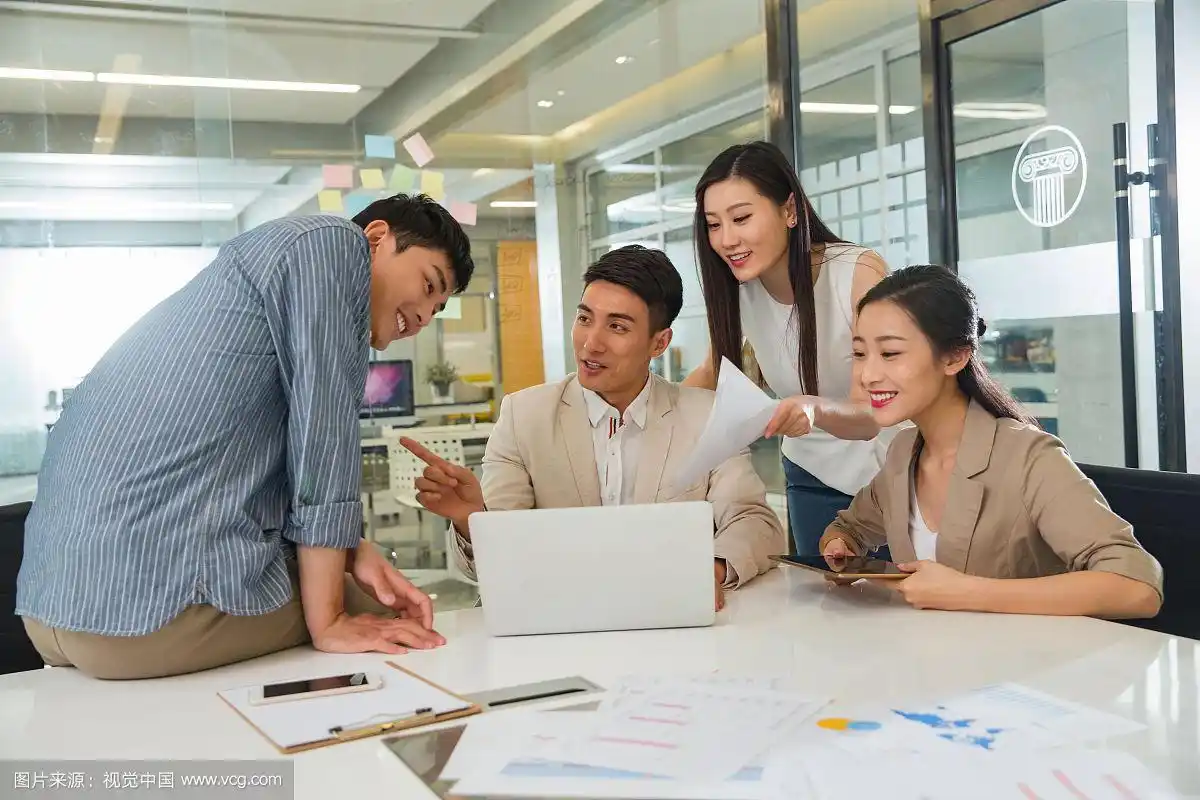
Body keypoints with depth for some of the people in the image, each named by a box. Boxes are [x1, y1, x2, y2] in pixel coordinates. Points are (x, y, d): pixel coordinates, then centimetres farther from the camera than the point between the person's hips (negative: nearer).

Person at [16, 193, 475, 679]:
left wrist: (353, 552, 5)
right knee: (386, 622, 8)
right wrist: (328, 621, -7)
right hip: (159, 598, -10)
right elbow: (322, 432, -10)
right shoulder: (331, 244, -4)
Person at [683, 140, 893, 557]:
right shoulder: (739, 285, -11)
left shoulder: (860, 272, -24)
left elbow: (869, 414, -28)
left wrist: (814, 410, -50)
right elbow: (713, 371, 5)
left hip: (887, 472, -3)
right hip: (812, 476, 3)